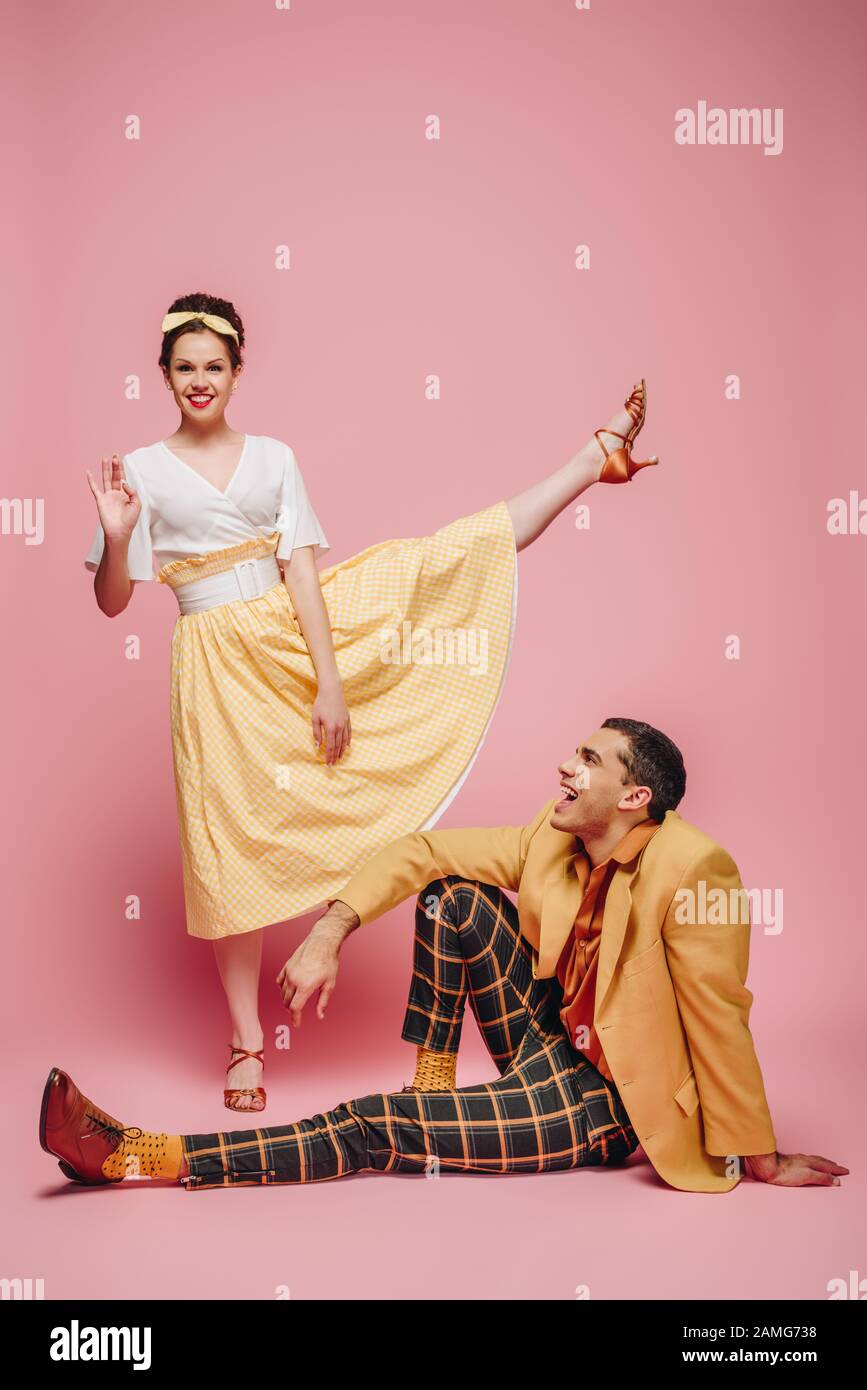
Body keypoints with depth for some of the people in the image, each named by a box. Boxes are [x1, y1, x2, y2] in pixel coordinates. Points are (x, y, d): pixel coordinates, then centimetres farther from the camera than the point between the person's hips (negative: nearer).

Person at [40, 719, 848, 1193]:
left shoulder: (690, 866, -26)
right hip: (551, 1043, 7)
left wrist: (759, 1161, -14)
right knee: (453, 894, -8)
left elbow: (720, 1017, -22)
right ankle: (431, 1090, 2)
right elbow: (420, 851, -3)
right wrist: (330, 932, -15)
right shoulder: (552, 838, -4)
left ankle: (144, 1159, -10)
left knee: (373, 1127, -16)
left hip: (610, 1099, -7)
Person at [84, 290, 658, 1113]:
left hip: (294, 630, 2)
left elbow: (302, 574, -3)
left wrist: (329, 682, -11)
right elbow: (111, 602, -2)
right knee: (230, 844, -1)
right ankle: (247, 1044, 11)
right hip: (220, 663, -2)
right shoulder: (140, 471, 0)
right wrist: (116, 537, -22)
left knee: (452, 555, -2)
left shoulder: (272, 458, 5)